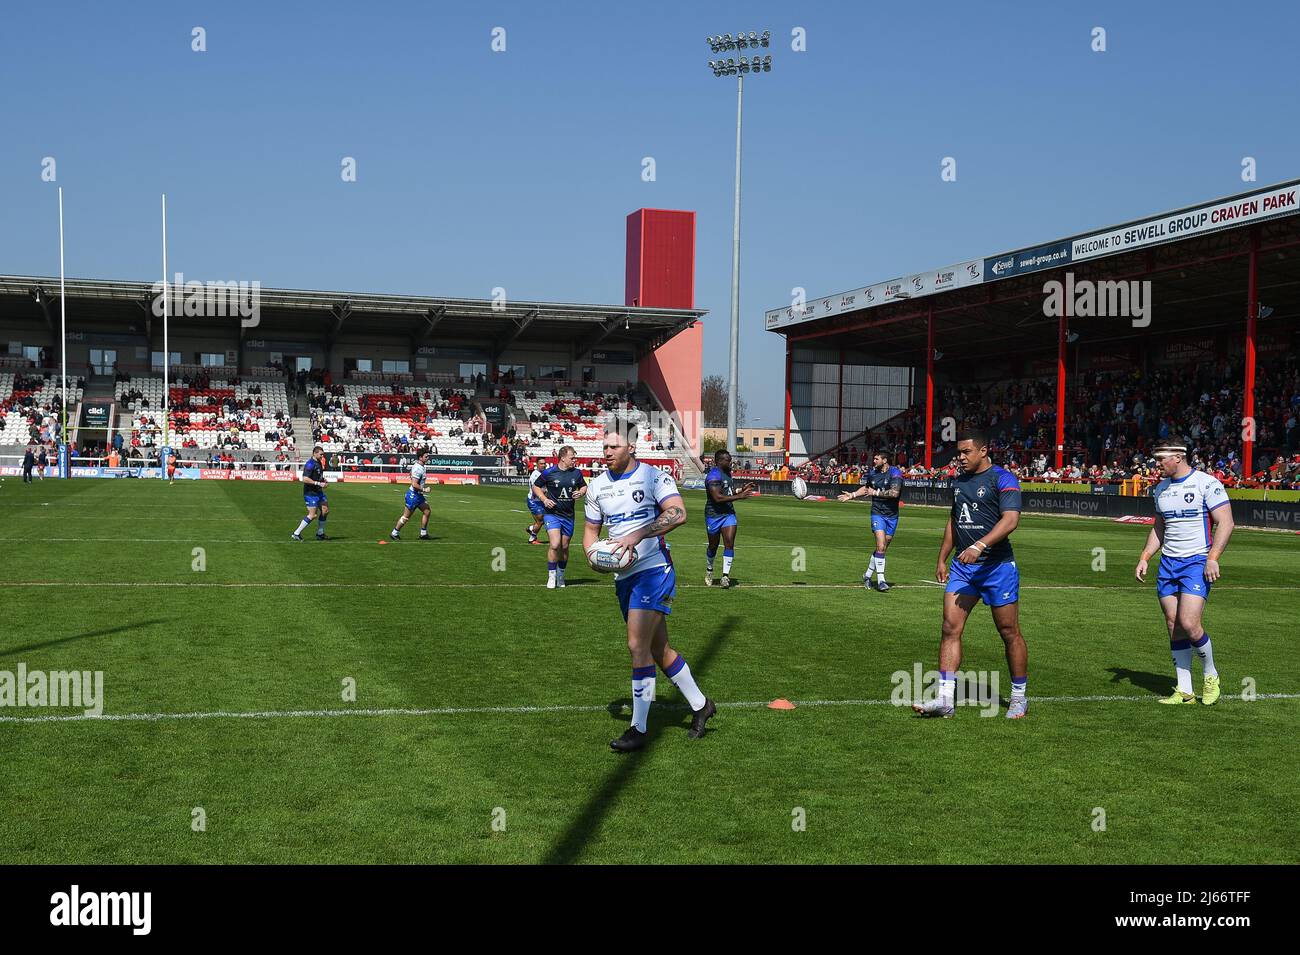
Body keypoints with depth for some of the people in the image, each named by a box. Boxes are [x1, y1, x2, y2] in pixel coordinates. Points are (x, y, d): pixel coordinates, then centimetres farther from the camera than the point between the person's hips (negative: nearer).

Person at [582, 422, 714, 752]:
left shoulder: (653, 476, -9)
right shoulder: (597, 486, 10)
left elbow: (678, 513, -23)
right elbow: (591, 530, 17)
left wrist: (637, 536, -28)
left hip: (654, 570, -7)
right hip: (623, 577, 7)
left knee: (638, 646, -14)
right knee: (659, 651, 13)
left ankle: (638, 729, -5)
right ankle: (700, 706, 31)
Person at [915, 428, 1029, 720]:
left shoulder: (1002, 479, -9)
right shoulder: (959, 482, 14)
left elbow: (1011, 519, -21)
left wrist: (979, 546, -31)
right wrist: (942, 559, 20)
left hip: (998, 565, -6)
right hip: (962, 566, 6)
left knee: (1009, 632, 4)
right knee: (950, 627, -5)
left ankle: (1019, 697, 19)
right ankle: (945, 698, -5)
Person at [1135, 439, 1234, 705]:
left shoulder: (1206, 483, -9)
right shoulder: (1161, 488, 13)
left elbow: (1225, 523, -11)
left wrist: (1213, 558, -19)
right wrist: (1144, 558, 12)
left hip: (1197, 561, -7)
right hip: (1168, 563, 7)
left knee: (1189, 623, -16)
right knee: (1173, 626, 3)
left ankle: (1210, 676, 9)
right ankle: (1184, 691, 9)